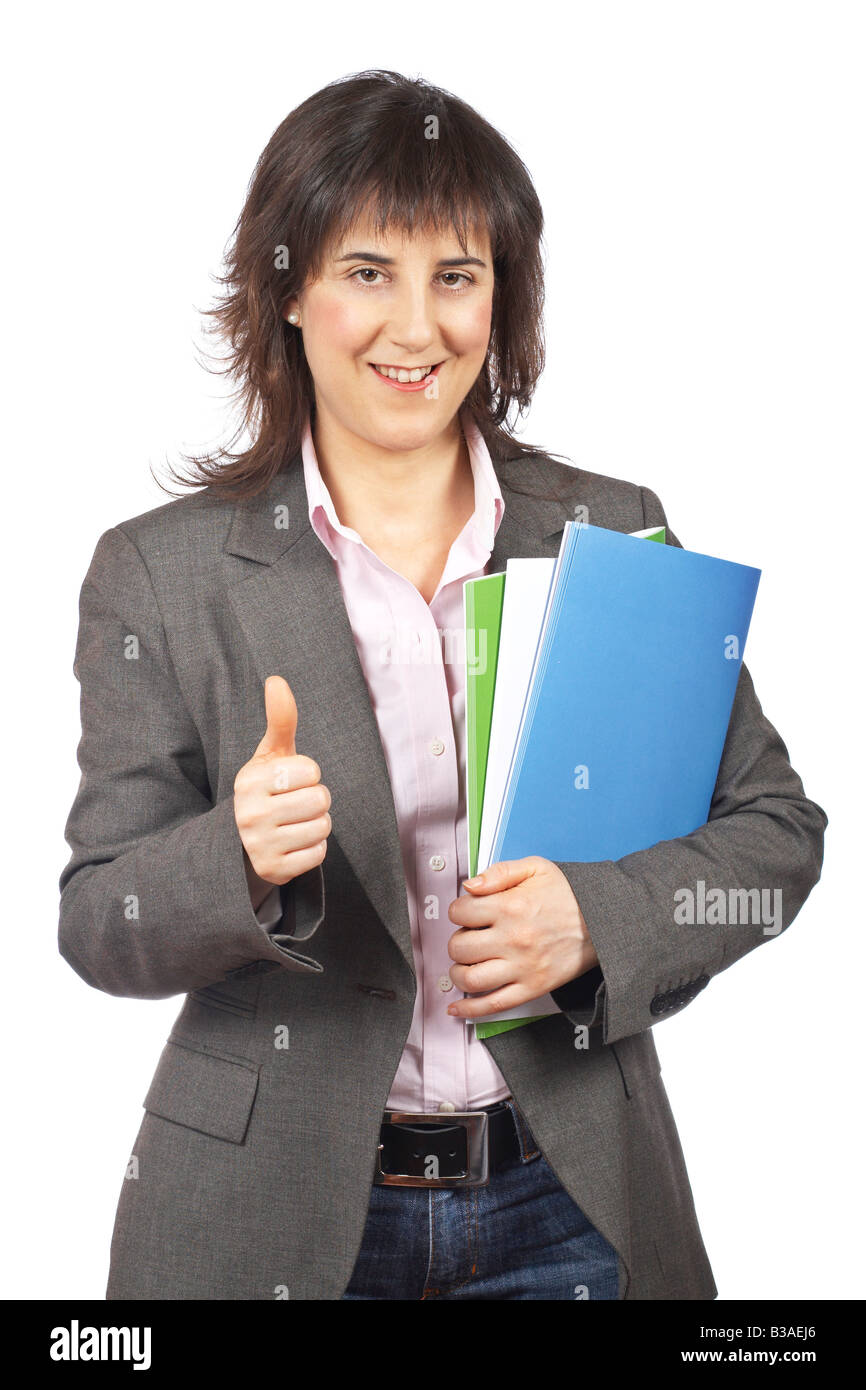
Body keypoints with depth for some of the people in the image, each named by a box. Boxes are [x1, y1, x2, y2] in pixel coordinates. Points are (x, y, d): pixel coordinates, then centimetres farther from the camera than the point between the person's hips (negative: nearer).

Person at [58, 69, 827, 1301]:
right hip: (276, 1216, -1)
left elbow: (775, 826, 3)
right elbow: (98, 924, -4)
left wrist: (600, 915, -15)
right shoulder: (161, 573, -4)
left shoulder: (614, 533, 1)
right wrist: (241, 859, -25)